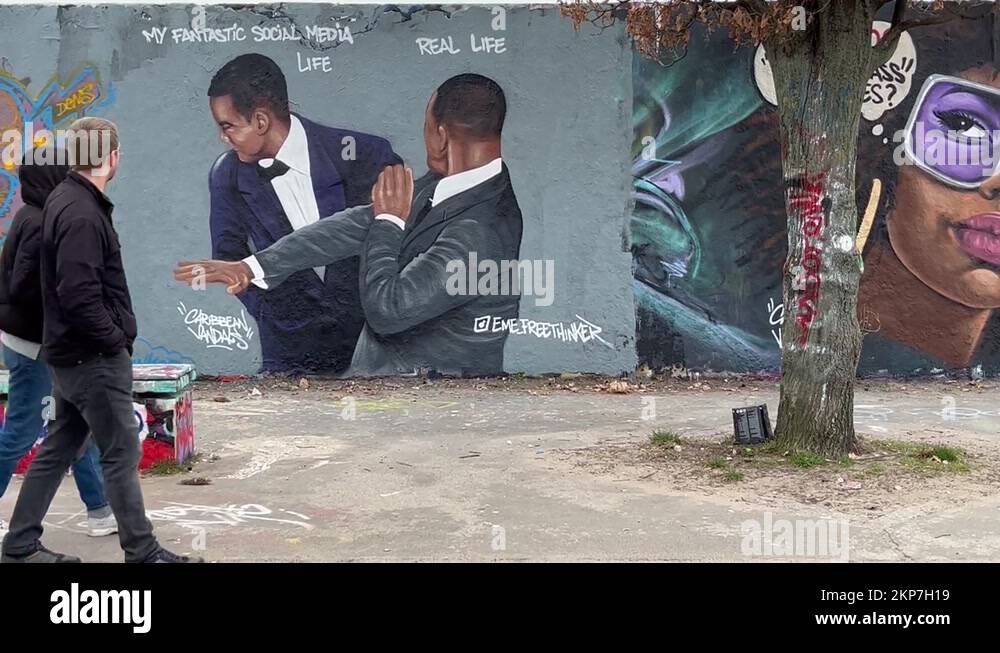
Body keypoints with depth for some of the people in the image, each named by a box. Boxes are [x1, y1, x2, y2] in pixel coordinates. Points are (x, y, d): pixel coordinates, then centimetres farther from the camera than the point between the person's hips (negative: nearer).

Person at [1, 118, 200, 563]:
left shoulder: (66, 200, 11)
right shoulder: (82, 214, -20)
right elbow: (79, 295, -26)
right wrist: (115, 340, -15)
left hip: (70, 355, 10)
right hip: (93, 358, -10)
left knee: (57, 450, 16)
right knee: (121, 454, 0)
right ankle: (142, 552, 9)